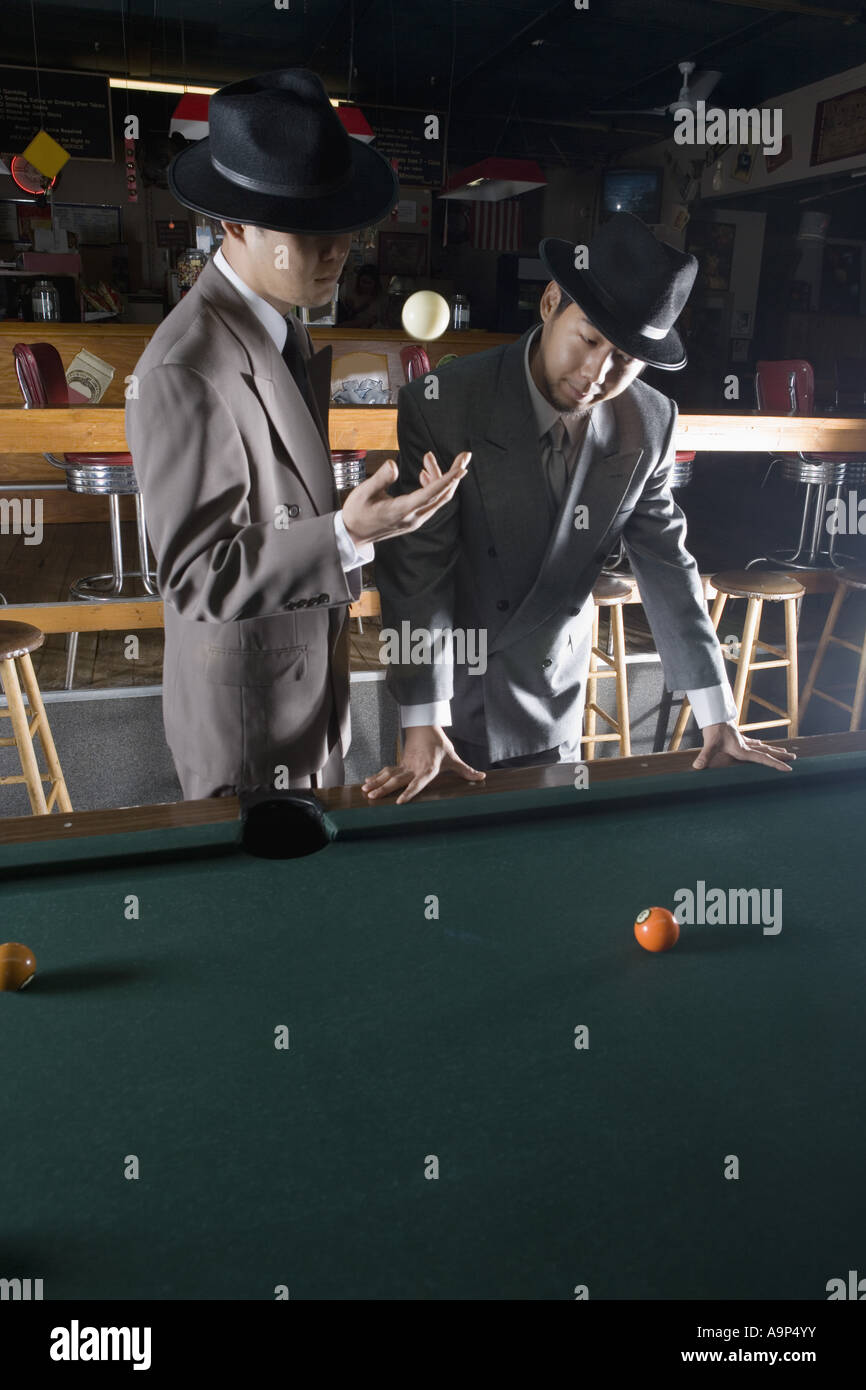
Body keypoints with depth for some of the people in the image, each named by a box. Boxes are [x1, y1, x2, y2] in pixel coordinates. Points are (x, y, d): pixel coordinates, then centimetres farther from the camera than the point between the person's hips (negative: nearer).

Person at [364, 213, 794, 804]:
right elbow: (419, 570, -21)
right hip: (460, 706, -3)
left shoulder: (652, 424, -8)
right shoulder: (442, 408, -20)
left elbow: (666, 563, -1)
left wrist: (718, 716, -3)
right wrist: (424, 727, -26)